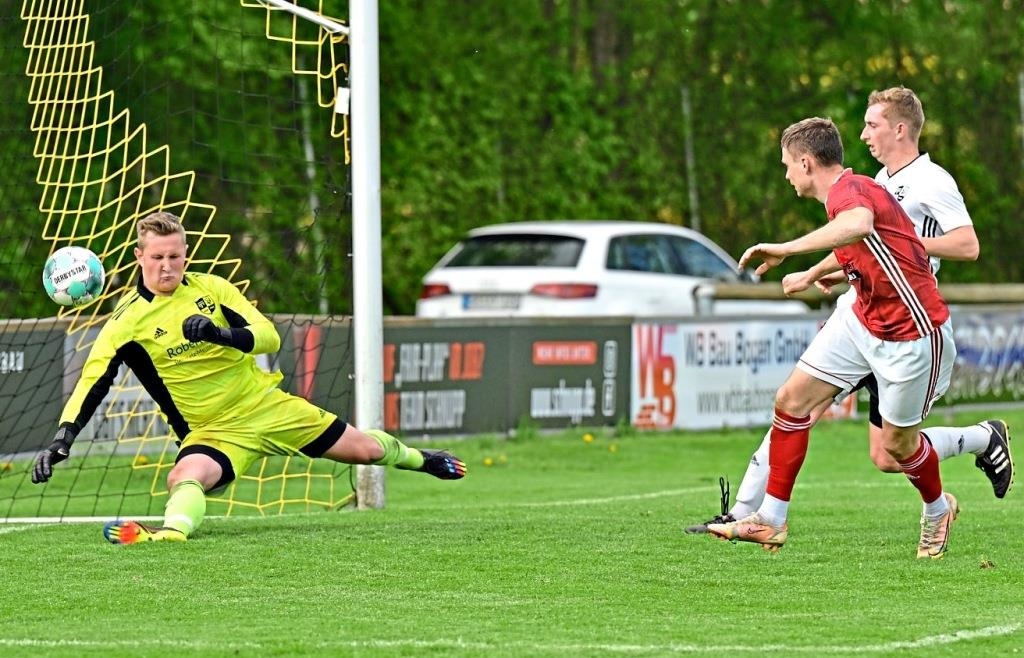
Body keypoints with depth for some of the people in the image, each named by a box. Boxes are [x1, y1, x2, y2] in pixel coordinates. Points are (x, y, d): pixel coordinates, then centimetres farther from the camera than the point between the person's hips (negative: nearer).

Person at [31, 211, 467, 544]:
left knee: (365, 449, 12)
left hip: (265, 404, 2)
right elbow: (91, 382, -17)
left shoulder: (210, 289, -4)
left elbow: (269, 337, -10)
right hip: (211, 431, -2)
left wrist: (219, 333, -30)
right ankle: (173, 532, -62)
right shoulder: (127, 322, -11)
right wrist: (63, 438, -33)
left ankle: (417, 458, 41)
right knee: (185, 477, -37)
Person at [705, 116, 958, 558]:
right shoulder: (843, 196, 6)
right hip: (863, 320, 9)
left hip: (912, 335, -9)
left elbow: (859, 225, -50)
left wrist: (784, 250, -50)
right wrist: (812, 275, 44)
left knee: (897, 442, 4)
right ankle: (770, 521, 5)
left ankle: (938, 511, 35)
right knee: (792, 399, 0)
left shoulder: (849, 190, -24)